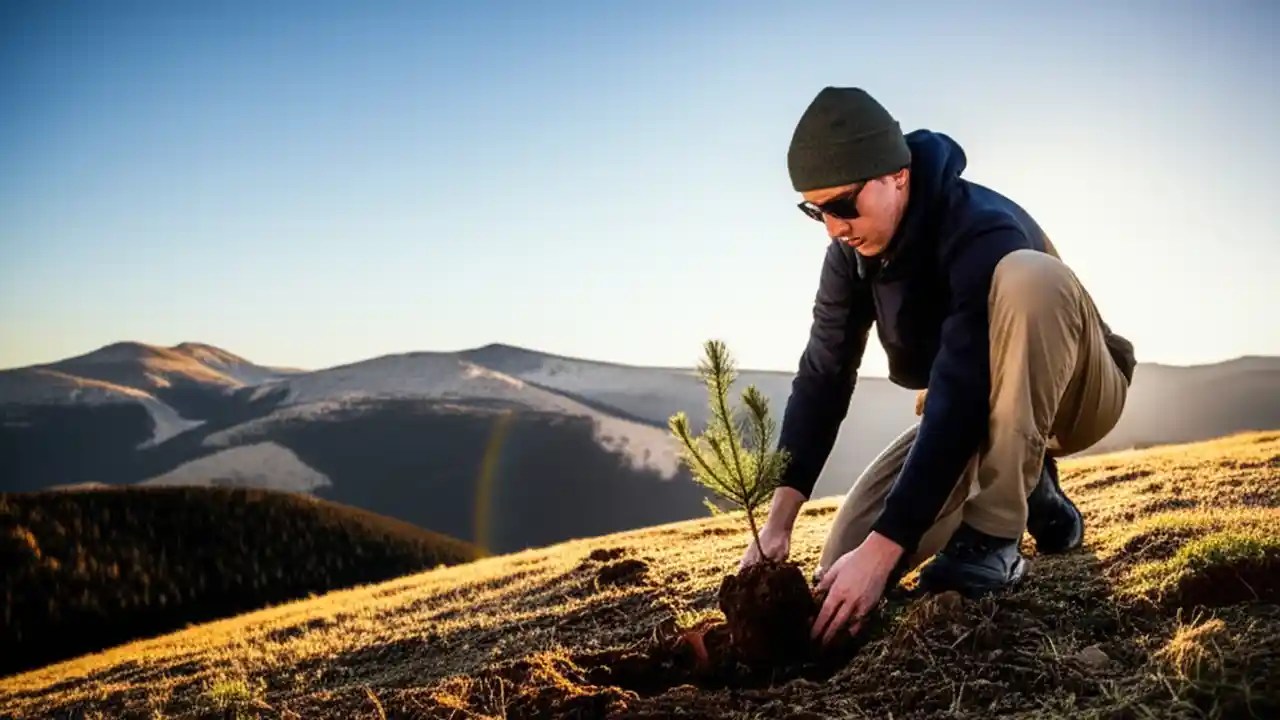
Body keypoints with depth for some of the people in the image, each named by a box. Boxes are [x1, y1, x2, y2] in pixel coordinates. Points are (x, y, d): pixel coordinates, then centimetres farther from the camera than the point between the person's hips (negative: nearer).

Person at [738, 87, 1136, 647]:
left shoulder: (983, 231, -33)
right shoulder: (852, 253, -11)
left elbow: (962, 396, -39)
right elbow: (822, 378, -13)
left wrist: (884, 548, -43)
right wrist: (777, 519, -23)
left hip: (1072, 393, -5)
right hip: (979, 409, 6)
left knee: (1028, 276, -38)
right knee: (847, 555, -13)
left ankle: (993, 536, -29)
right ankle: (1027, 494, 10)